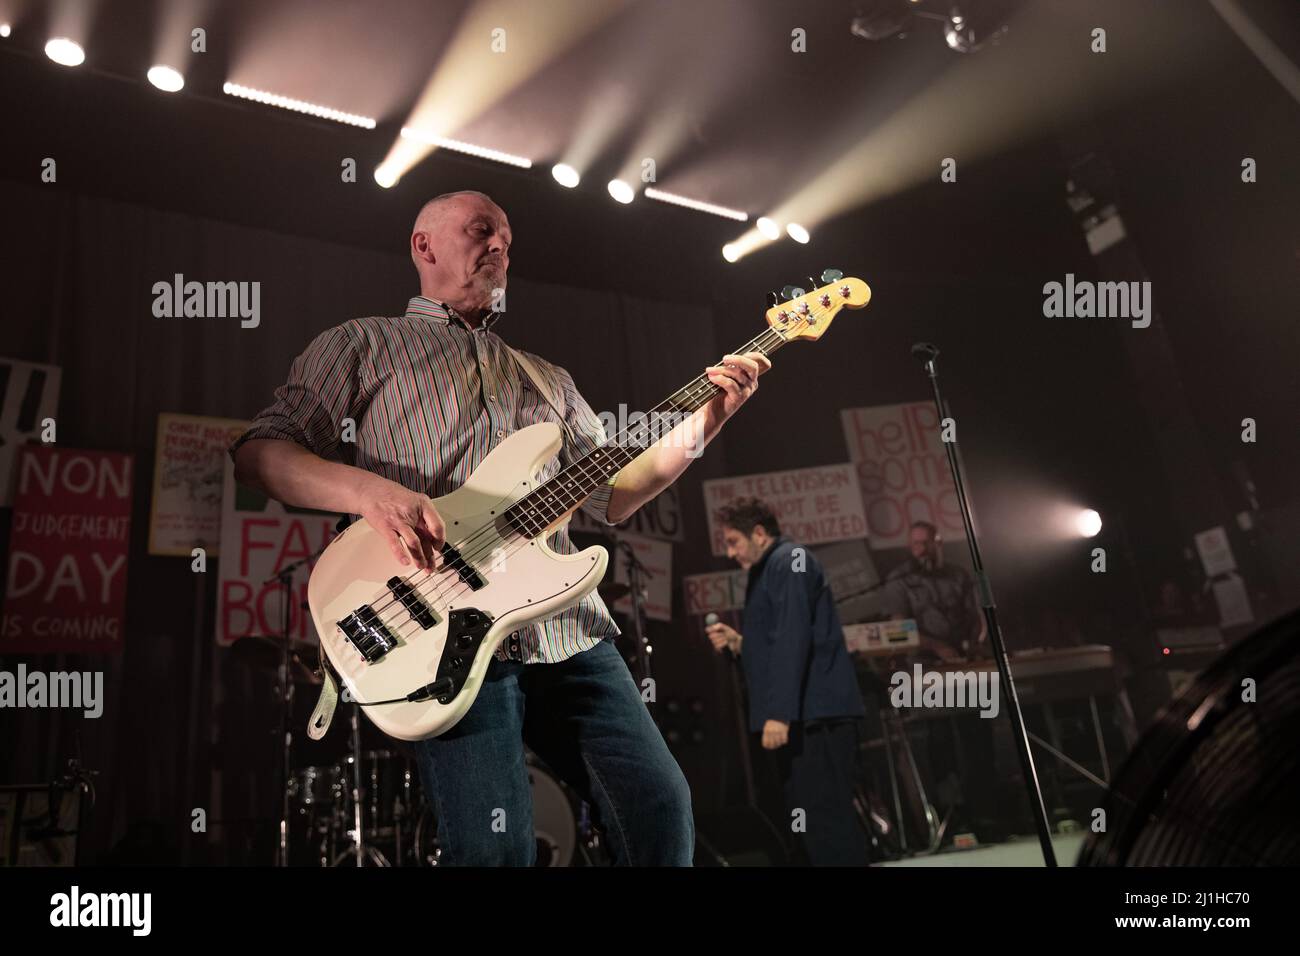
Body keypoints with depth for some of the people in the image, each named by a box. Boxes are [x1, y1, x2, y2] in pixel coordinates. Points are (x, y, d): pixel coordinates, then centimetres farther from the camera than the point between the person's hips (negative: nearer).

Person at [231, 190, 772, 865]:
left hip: (569, 632, 5)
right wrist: (370, 489, -19)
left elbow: (611, 497, 19)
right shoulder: (362, 344, 10)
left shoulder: (547, 378, 25)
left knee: (661, 809, 2)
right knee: (498, 849, -13)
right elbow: (258, 452, 1)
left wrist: (708, 420, 9)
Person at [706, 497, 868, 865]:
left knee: (826, 818, -9)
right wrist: (739, 641, 15)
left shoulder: (789, 562, -8)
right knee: (807, 819, 11)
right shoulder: (769, 570, 23)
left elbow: (793, 641, -19)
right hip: (802, 716, 10)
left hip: (815, 715, -10)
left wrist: (779, 712, -23)